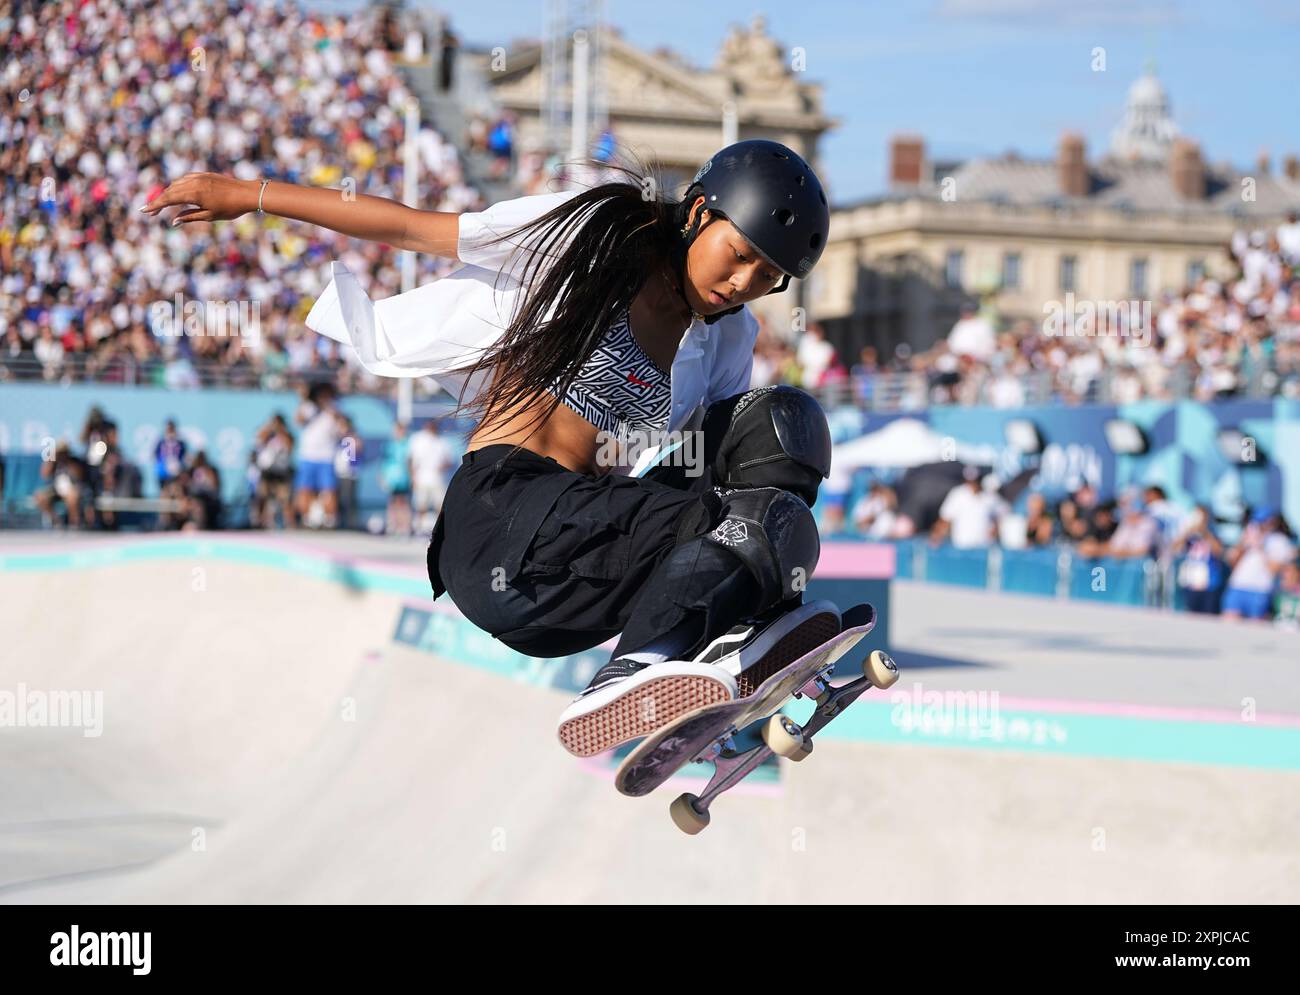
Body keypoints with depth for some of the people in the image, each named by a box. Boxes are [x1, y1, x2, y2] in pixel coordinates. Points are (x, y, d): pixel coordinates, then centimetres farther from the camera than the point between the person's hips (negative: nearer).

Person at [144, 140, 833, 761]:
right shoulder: (592, 232, 1)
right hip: (499, 512, -6)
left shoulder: (727, 340, 15)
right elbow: (407, 227, 5)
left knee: (781, 418, -14)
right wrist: (250, 195, 7)